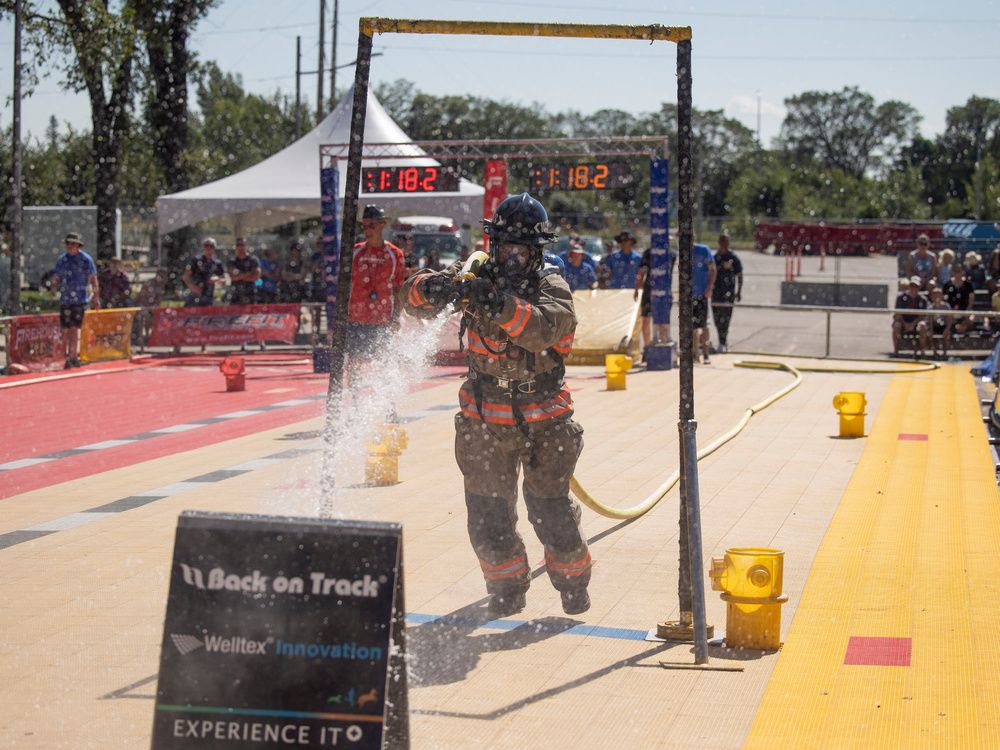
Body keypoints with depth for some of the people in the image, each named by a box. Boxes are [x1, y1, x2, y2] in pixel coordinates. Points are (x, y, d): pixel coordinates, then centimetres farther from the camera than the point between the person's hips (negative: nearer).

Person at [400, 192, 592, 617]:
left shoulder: (552, 287, -10)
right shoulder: (477, 277, -2)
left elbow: (545, 329, -32)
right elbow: (411, 298, -10)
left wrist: (503, 307, -48)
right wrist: (431, 290, -34)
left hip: (543, 420, -2)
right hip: (485, 420, 2)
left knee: (550, 511, 3)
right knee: (488, 517, 6)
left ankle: (573, 582, 30)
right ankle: (507, 590, 28)